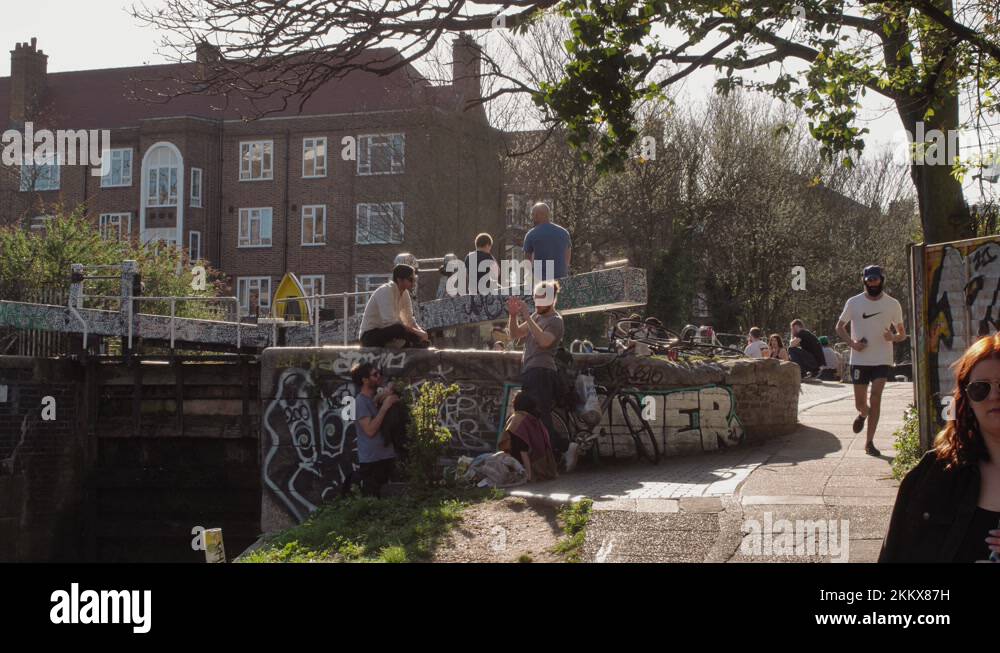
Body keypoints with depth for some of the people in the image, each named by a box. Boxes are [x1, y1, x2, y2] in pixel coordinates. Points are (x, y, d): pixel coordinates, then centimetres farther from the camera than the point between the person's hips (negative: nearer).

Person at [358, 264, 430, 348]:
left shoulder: (405, 293, 3)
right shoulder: (385, 291, -22)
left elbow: (409, 319, 6)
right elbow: (389, 321, -33)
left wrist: (421, 332, -16)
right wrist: (417, 332, -31)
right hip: (370, 335, -8)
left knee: (425, 340, -10)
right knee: (400, 330, -37)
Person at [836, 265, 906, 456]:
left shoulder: (893, 304, 2)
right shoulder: (854, 303, 1)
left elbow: (902, 334, 9)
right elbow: (839, 327, 10)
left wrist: (893, 337, -15)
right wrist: (852, 342, -9)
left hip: (882, 360, -1)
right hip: (859, 359, 1)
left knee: (875, 397, -14)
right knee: (859, 402, 5)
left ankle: (869, 442, -7)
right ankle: (863, 414, 43)